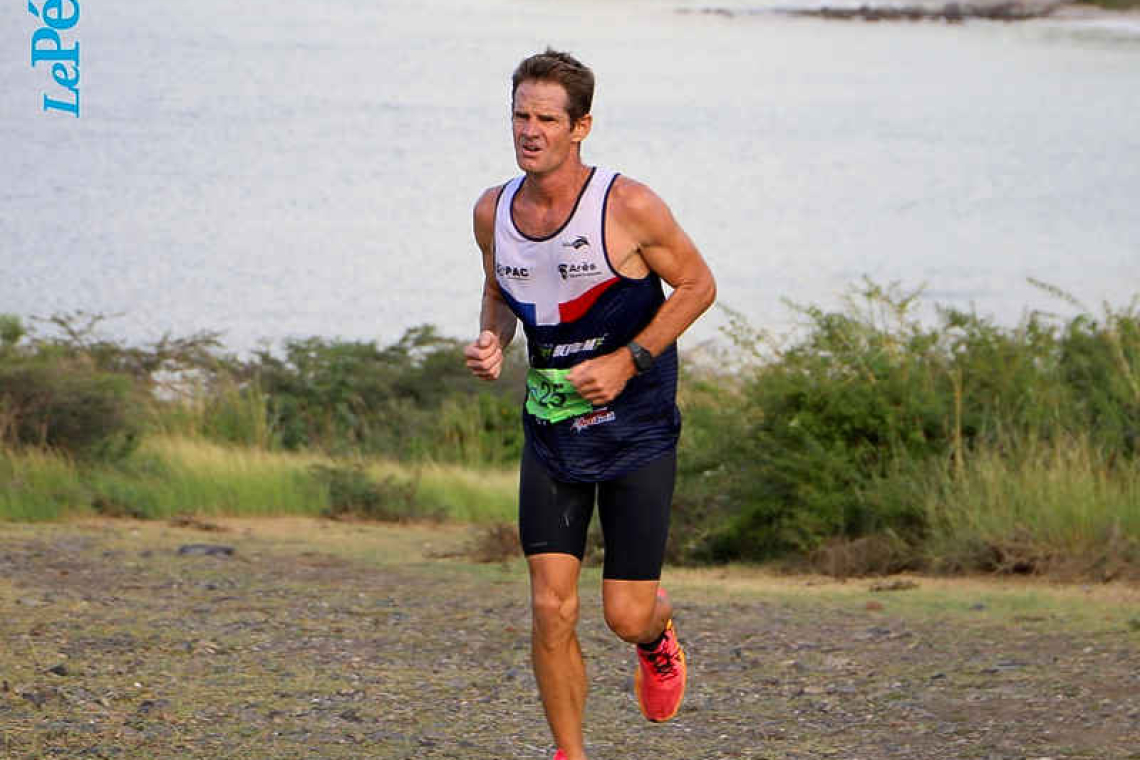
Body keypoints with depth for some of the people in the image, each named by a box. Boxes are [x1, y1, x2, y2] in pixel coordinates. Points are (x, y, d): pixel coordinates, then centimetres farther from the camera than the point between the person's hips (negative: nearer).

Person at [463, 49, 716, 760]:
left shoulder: (627, 206, -17)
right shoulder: (494, 211, -3)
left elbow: (698, 284, -6)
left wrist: (627, 360, -16)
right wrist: (491, 340, -6)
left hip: (637, 431, -3)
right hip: (550, 429, 3)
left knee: (626, 614, -3)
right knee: (552, 608, -5)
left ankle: (658, 638, 35)